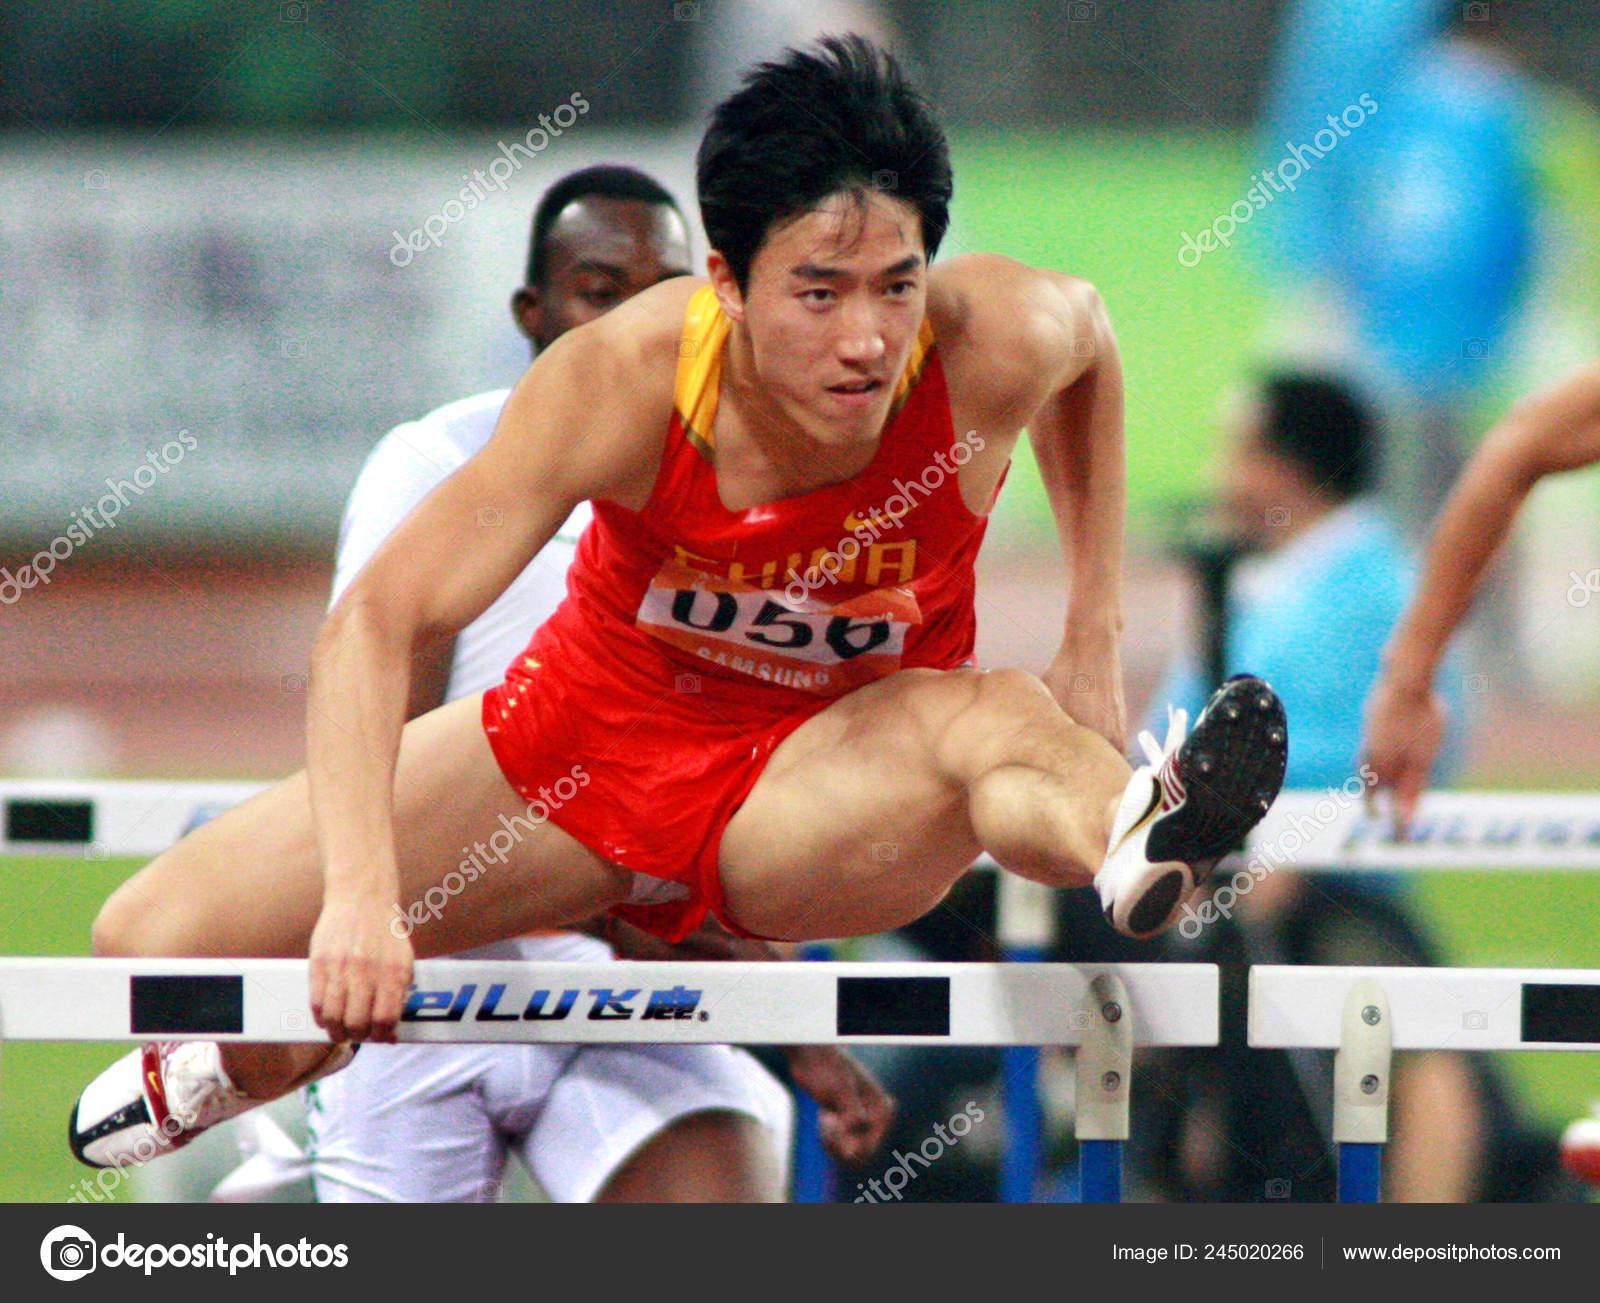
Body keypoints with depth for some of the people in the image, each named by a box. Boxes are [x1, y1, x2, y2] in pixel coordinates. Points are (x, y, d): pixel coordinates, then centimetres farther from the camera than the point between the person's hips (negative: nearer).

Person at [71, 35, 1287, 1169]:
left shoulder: (991, 348, -25)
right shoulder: (628, 378, -29)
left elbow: (1090, 332, 3)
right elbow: (377, 621, -30)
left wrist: (1094, 641, -1)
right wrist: (360, 895, -43)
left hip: (828, 784, -1)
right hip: (593, 739, 1)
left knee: (987, 716, -38)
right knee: (155, 941, -7)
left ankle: (1138, 839, -72)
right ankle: (266, 1062, 29)